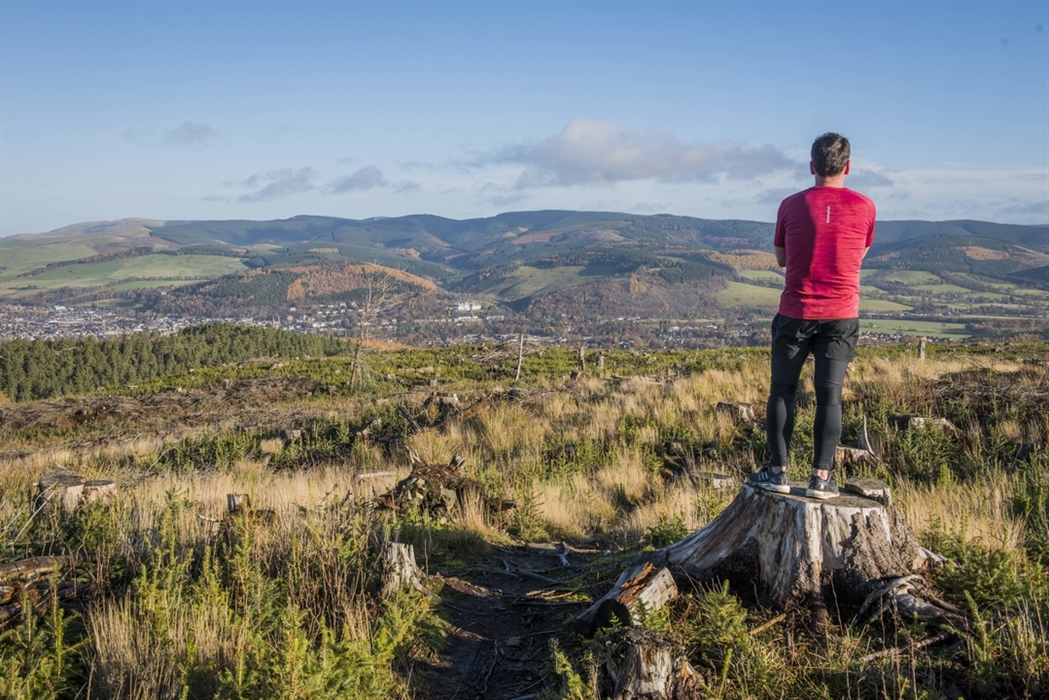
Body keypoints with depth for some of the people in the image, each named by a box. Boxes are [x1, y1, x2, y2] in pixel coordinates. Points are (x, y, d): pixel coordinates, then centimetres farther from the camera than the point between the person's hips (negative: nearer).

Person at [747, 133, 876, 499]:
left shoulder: (791, 205, -3)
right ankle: (821, 477, 5)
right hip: (841, 316, 1)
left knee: (782, 391, 8)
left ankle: (777, 471, 9)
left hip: (795, 314, 0)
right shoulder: (865, 207, -1)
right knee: (830, 396, 4)